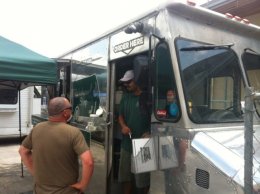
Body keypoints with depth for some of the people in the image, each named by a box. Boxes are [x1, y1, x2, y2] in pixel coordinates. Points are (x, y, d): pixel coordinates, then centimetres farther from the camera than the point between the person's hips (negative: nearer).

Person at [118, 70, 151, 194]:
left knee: (143, 179, 4)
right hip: (127, 143, 6)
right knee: (125, 177, 18)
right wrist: (123, 126, -3)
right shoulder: (125, 97, 10)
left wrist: (149, 133, -20)